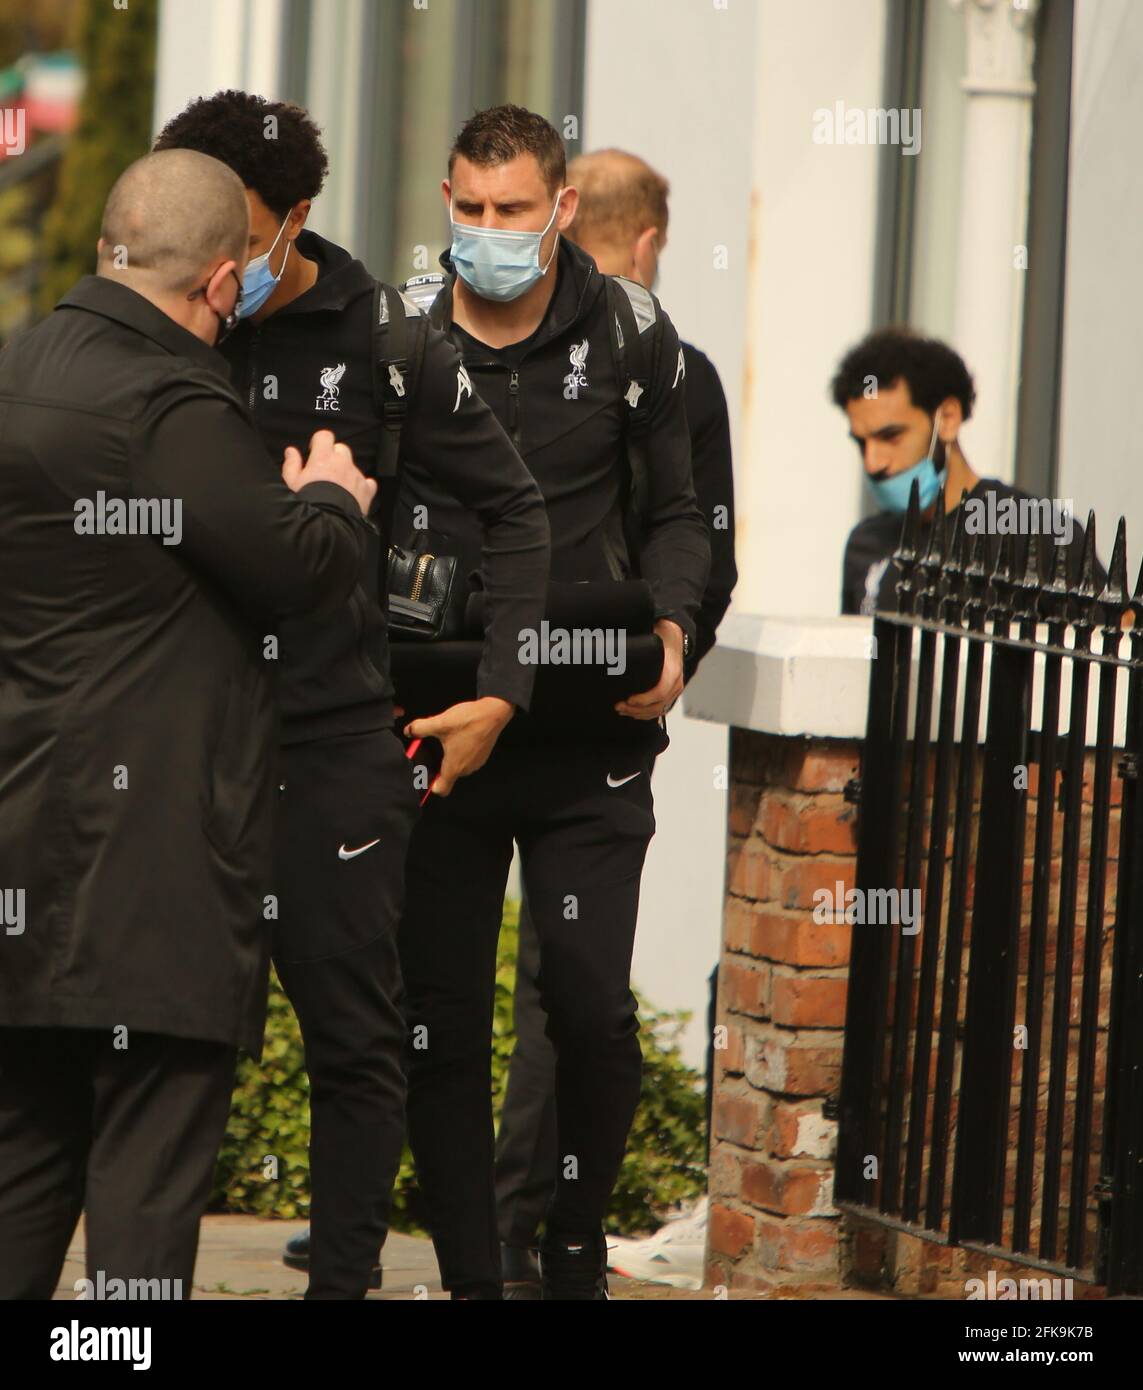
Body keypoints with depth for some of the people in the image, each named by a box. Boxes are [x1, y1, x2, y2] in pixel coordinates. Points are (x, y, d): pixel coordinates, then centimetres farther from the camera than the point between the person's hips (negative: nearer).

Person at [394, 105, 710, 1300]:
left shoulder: (629, 332, 2)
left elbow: (673, 515, 12)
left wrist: (667, 627, -7)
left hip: (589, 731, -1)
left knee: (592, 1007, -8)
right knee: (437, 1016, 1)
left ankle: (575, 1248, 14)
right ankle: (470, 1274, 11)